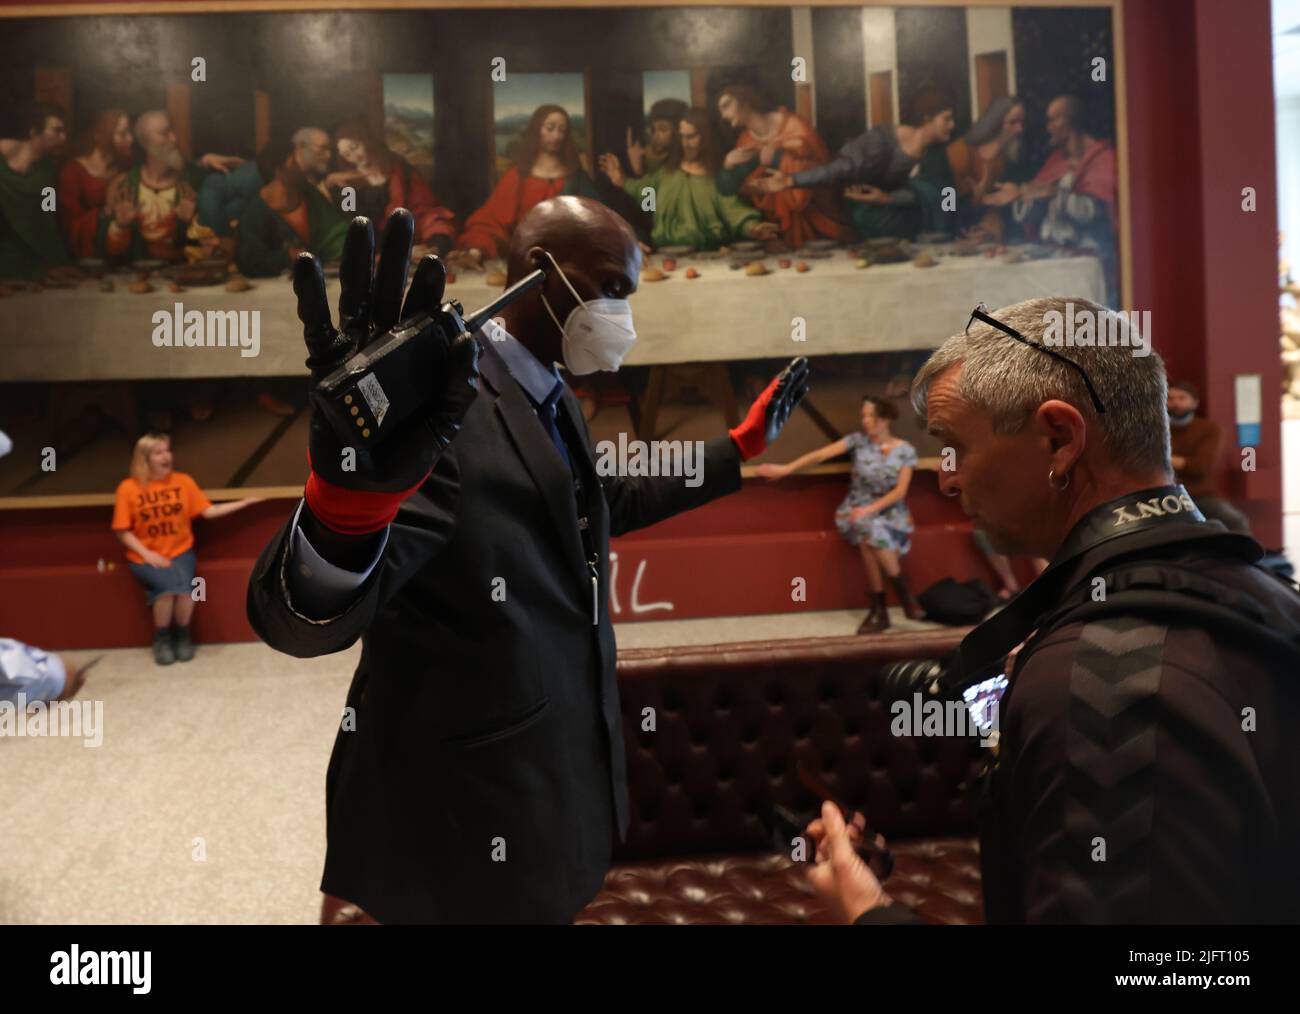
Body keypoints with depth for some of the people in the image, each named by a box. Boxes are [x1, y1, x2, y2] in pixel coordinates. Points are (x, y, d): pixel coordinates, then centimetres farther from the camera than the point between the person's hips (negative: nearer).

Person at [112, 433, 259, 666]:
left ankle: (183, 635, 0)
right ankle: (162, 639, -5)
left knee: (184, 585, -29)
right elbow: (122, 531, -3)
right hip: (146, 557, -2)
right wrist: (146, 554, -14)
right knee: (169, 583, -32)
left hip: (180, 552, 2)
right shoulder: (128, 488, -6)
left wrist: (243, 503, -6)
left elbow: (208, 511, 1)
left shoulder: (183, 481, 1)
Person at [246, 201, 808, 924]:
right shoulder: (442, 409, -25)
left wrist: (745, 444, 22)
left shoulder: (551, 398, 4)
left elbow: (606, 505, 23)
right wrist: (354, 489, -56)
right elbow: (300, 622, -35)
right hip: (475, 815, -8)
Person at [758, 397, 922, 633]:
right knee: (871, 533, -33)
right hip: (857, 509, 1)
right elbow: (821, 454, -7)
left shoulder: (905, 450, -2)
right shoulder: (859, 440, -1)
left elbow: (900, 491, -8)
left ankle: (879, 610, -16)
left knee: (872, 539, -34)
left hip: (890, 511, -1)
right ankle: (883, 608, -21)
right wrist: (785, 469, -14)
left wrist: (871, 508, -20)